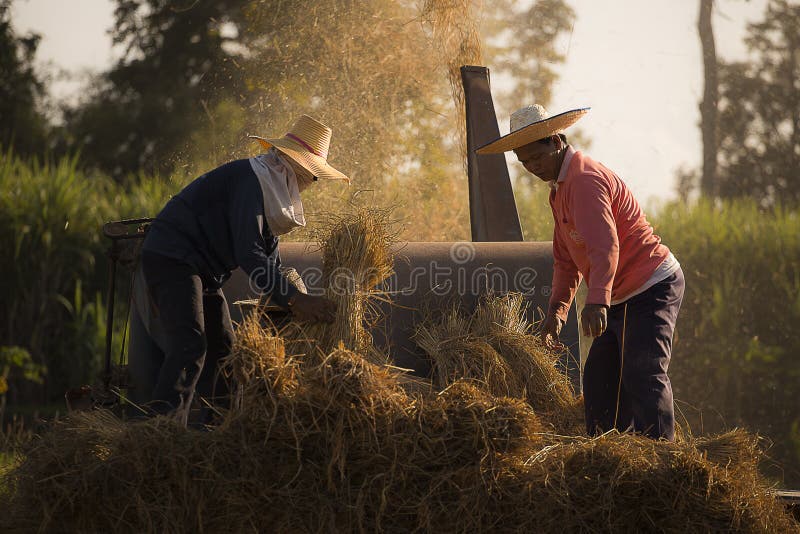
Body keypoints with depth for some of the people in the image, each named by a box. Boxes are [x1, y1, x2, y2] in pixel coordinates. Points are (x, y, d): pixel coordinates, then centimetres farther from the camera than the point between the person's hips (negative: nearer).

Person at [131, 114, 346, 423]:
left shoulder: (272, 189, 14)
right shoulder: (250, 179, -20)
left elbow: (270, 258, 16)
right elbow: (248, 254, -27)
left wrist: (295, 305, 3)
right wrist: (296, 299, -27)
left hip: (202, 269, 11)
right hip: (171, 257, -11)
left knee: (221, 346, 12)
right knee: (190, 346, -23)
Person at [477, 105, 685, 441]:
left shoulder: (585, 180, -18)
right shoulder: (559, 188, 17)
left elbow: (605, 245, -33)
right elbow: (566, 259, 22)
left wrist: (597, 301, -45)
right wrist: (557, 308, 9)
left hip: (651, 289, -11)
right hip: (623, 299, 11)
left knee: (643, 376, -19)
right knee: (598, 379, 9)